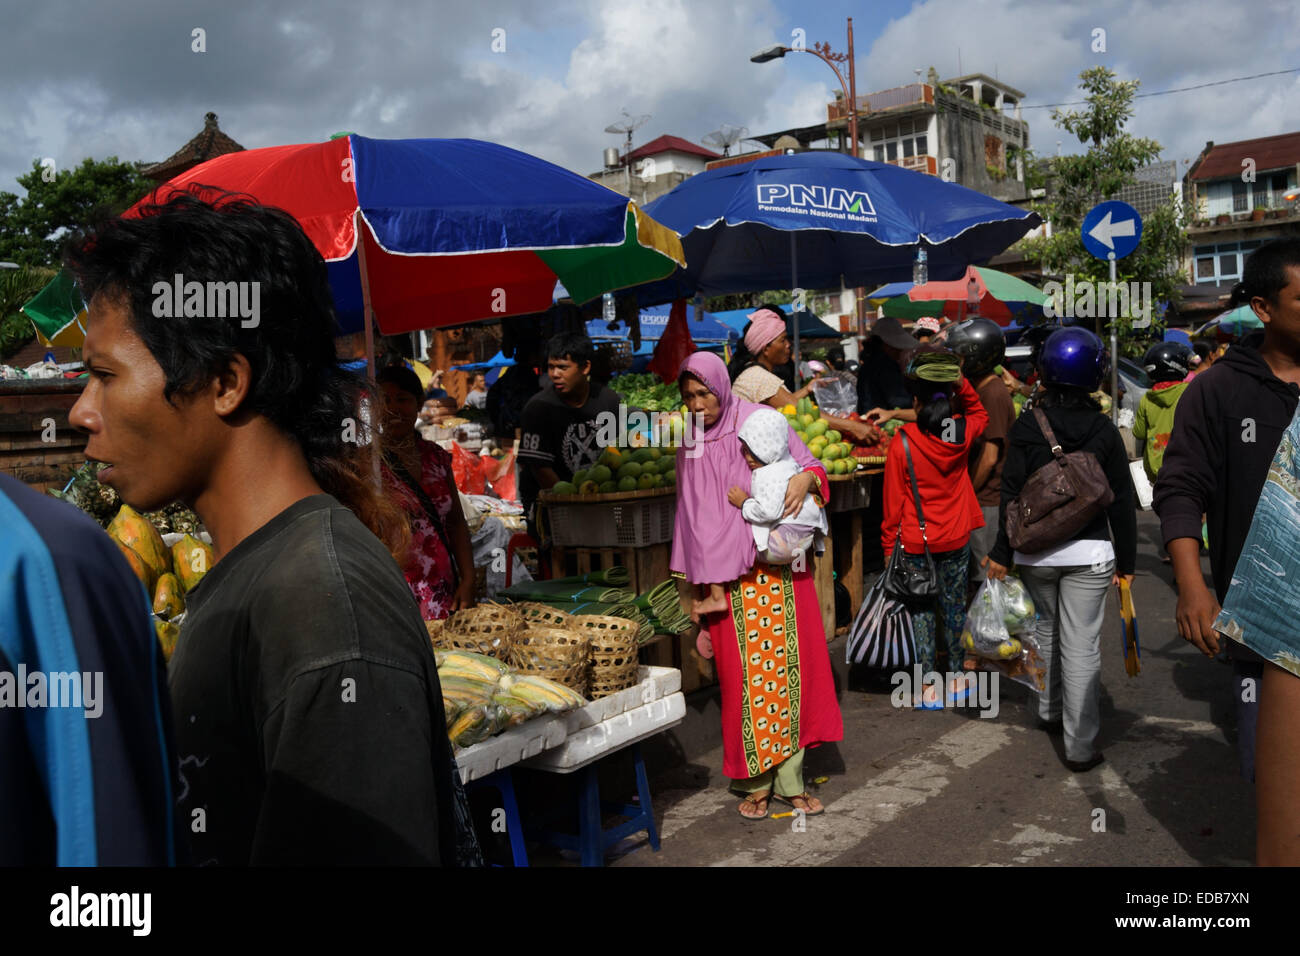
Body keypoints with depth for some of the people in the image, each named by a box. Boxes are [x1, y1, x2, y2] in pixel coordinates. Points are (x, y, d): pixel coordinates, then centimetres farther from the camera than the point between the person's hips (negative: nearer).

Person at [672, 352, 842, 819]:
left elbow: (811, 465, 4)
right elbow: (690, 518, 9)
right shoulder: (690, 446, 7)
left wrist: (806, 479, -19)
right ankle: (755, 782, 13)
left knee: (787, 666, 2)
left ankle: (789, 780, 14)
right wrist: (693, 585, 3)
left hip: (779, 570, -1)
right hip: (727, 578, 1)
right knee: (744, 676, 1)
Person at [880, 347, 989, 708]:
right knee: (955, 606, 16)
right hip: (957, 538, 3)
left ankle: (929, 688, 7)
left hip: (915, 541, -3)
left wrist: (889, 545, 0)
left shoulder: (902, 443, -13)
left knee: (921, 612, 4)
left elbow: (893, 501, -10)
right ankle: (957, 677, 26)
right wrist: (961, 383, 8)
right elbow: (980, 414, 23)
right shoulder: (962, 433, -4)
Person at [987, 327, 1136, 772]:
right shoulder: (1105, 431, -4)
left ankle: (1049, 711, 39)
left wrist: (1001, 554, 1)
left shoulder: (1026, 427, -6)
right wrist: (1126, 558, 8)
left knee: (1046, 630, 23)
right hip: (1089, 553, -1)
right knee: (1082, 645, 0)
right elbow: (1122, 501, 0)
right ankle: (1080, 746, 3)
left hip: (1035, 552, 1)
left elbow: (1010, 495, -5)